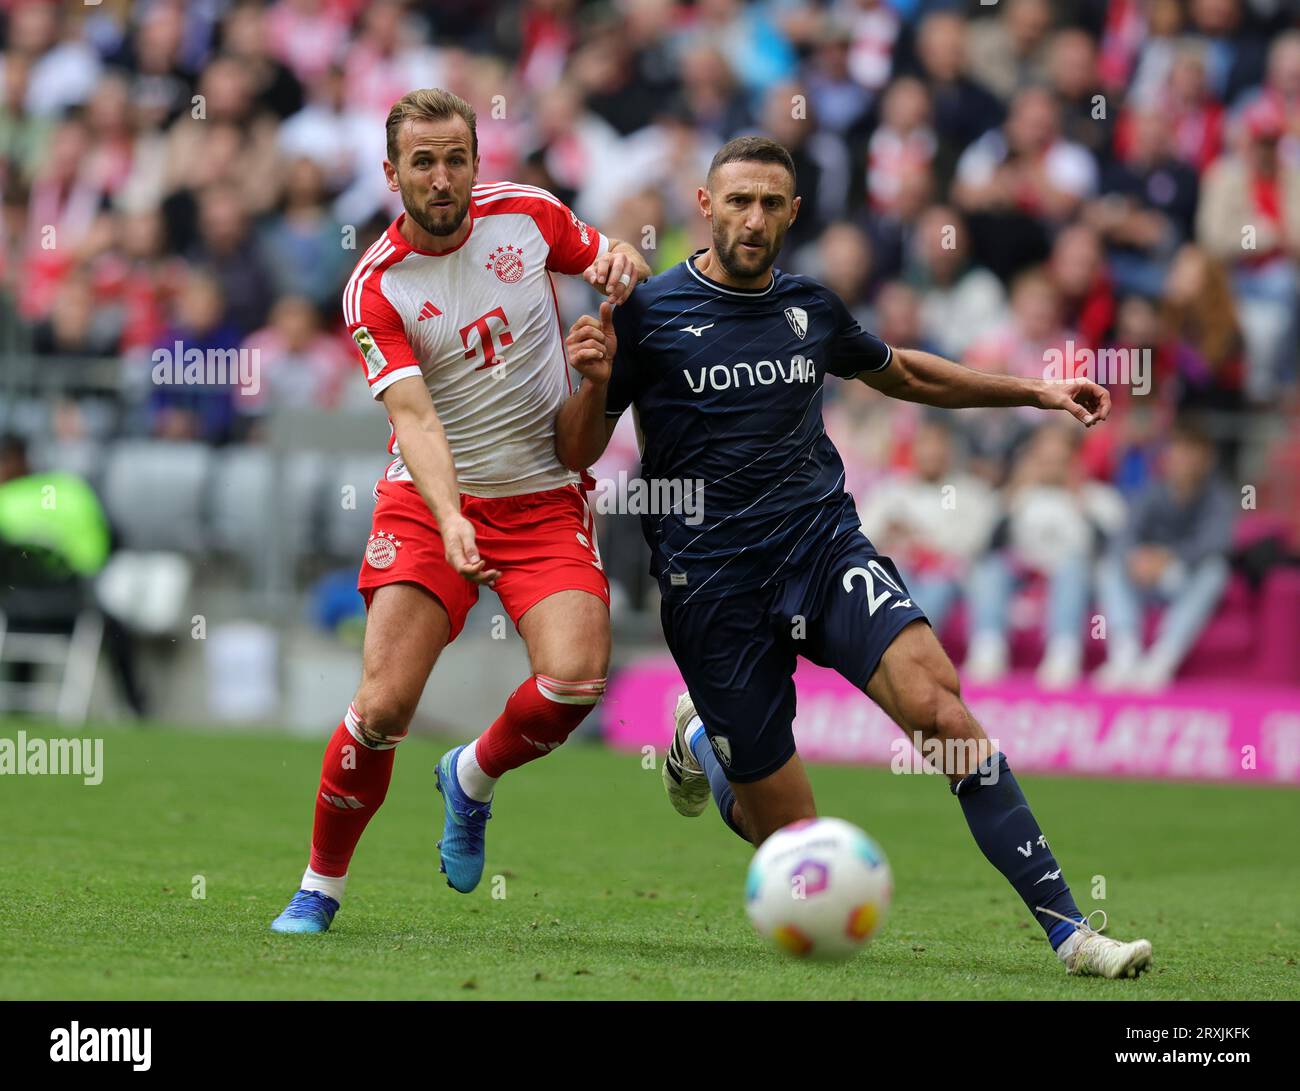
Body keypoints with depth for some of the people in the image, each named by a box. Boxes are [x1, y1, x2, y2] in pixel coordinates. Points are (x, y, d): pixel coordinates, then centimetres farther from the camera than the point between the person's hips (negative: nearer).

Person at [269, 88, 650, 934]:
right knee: (385, 704, -13)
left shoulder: (526, 214, -2)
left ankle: (473, 778, 12)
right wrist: (450, 518, -37)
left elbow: (613, 260, 17)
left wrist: (621, 262, -8)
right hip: (429, 502, -2)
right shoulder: (376, 287, -11)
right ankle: (320, 887, 8)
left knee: (576, 677, -20)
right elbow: (415, 419, -20)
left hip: (546, 497, 2)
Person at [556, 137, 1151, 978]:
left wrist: (1035, 393, 25)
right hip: (713, 584, -3)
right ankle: (701, 741, 36)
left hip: (825, 546, 3)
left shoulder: (810, 308, 9)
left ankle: (1063, 923, -27)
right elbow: (576, 454, -2)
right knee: (790, 835, -1)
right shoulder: (648, 315, -3)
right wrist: (595, 383, -23)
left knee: (934, 696, -26)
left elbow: (900, 373, 29)